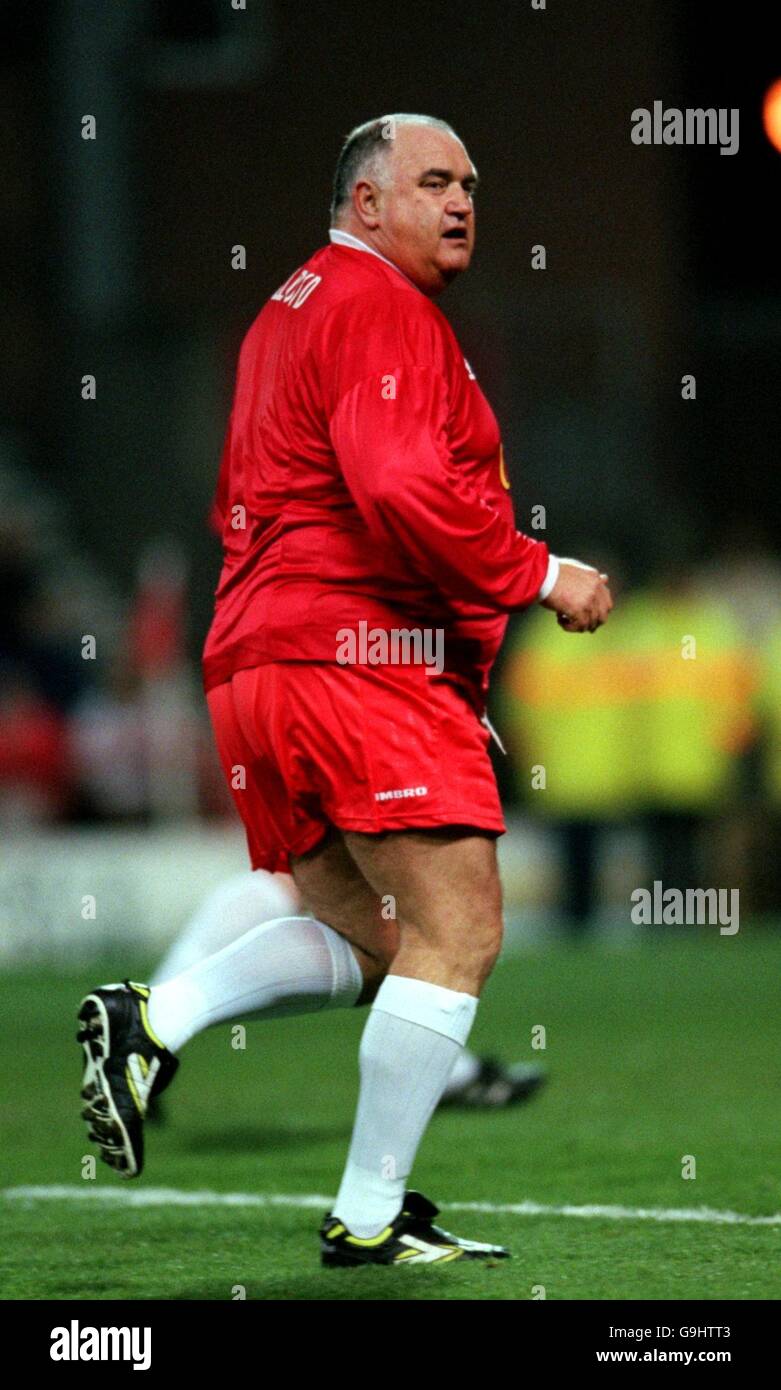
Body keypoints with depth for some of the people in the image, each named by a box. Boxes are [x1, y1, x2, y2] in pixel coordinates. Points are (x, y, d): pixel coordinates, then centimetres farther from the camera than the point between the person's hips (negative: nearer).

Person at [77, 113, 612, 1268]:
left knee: (360, 939, 17)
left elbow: (241, 504, 28)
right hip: (364, 656, -10)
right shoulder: (381, 308, -9)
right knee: (456, 934, -7)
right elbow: (401, 487, -22)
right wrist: (538, 575, -13)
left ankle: (154, 1020, -3)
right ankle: (369, 1218, -8)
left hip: (254, 663, 10)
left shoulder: (287, 311, 23)